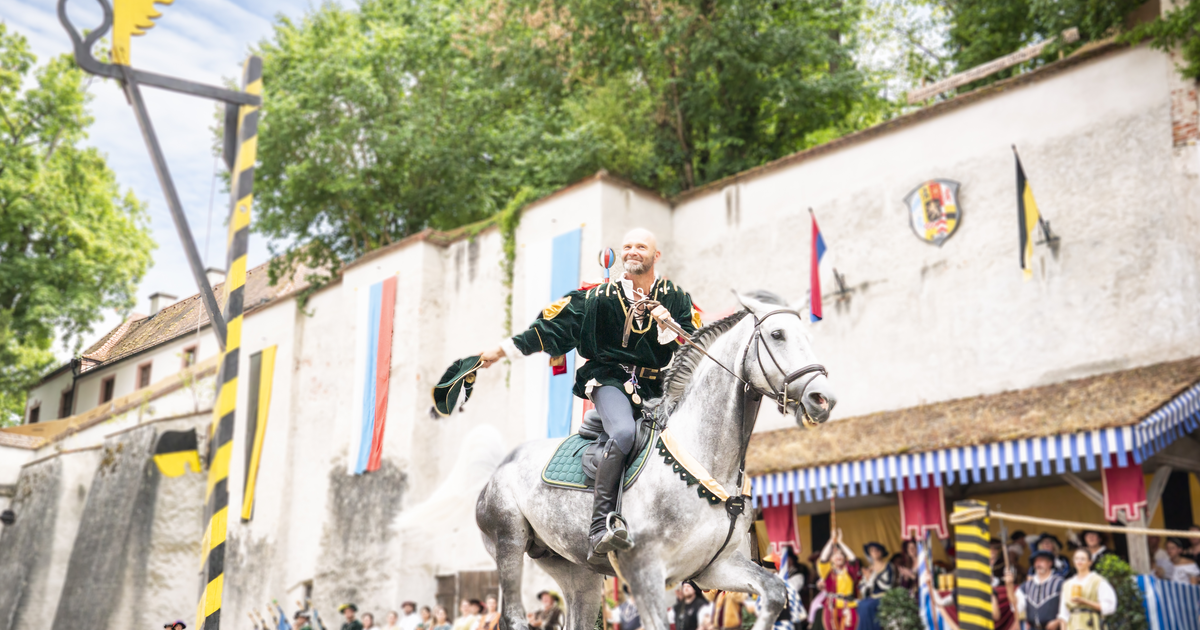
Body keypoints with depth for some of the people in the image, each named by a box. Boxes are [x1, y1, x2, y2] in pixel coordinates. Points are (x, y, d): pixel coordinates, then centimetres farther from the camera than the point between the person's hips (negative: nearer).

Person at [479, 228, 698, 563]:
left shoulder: (675, 298, 10)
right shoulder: (599, 296, 6)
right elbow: (551, 328, 9)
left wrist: (669, 327, -16)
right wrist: (504, 348, 8)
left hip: (654, 387, 4)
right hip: (611, 379, -4)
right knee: (624, 432, -33)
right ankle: (599, 528, -40)